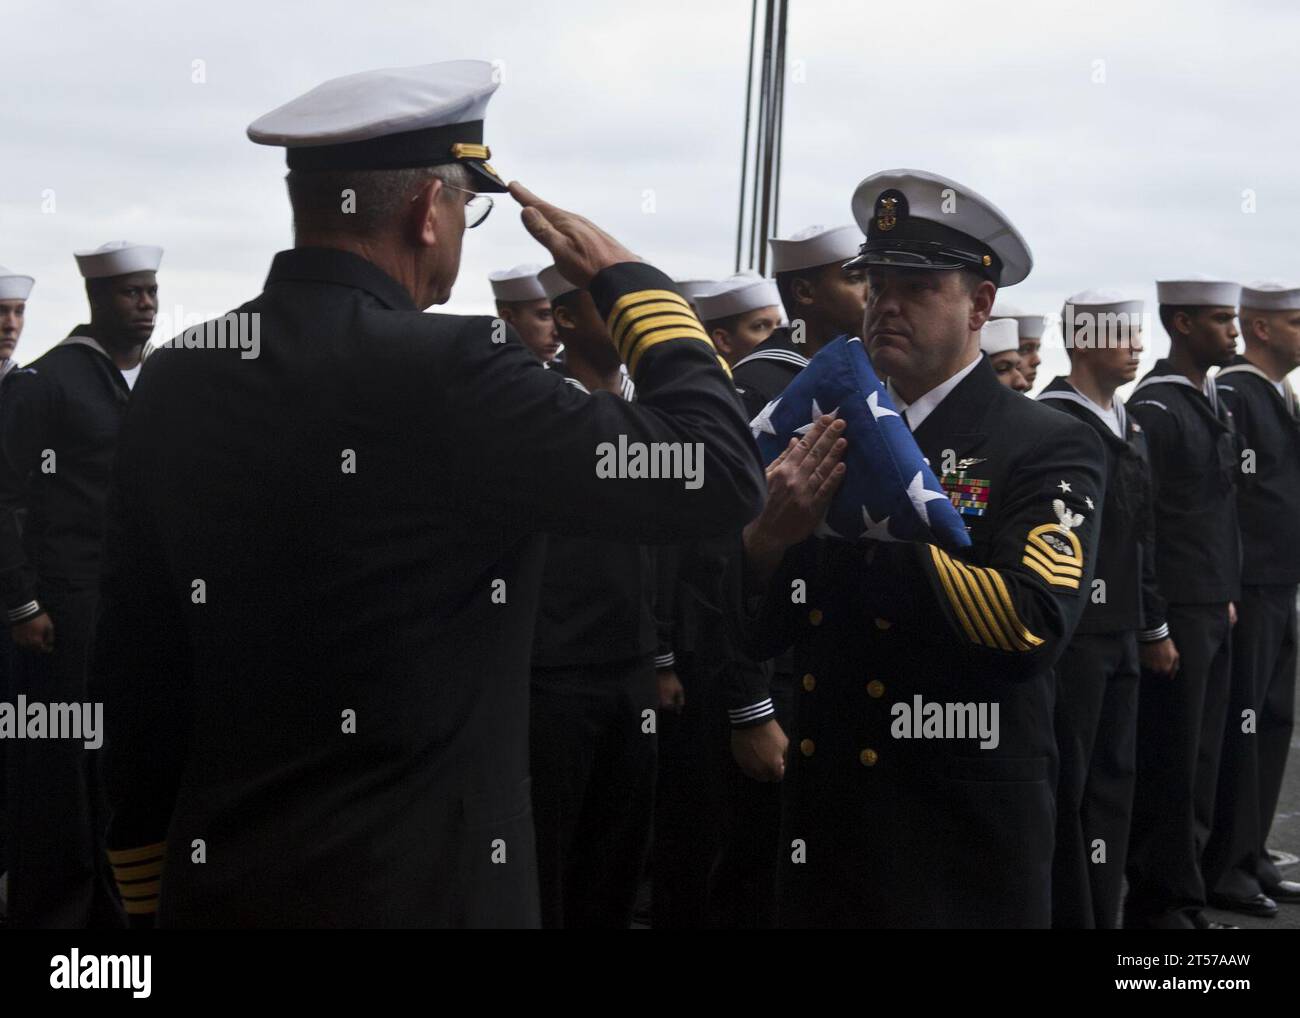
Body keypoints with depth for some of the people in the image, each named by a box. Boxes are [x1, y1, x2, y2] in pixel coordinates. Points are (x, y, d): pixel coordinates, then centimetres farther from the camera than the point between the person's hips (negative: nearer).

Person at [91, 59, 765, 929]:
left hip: (220, 882, 6)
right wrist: (624, 278, -4)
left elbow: (132, 664, 8)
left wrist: (148, 876, 18)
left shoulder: (174, 380, 1)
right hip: (420, 886, -6)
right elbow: (721, 475, -17)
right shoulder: (448, 370, -20)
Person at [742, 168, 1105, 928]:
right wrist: (771, 536, -14)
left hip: (962, 837, -4)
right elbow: (760, 632, 7)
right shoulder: (833, 440, 8)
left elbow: (1037, 622, -21)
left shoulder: (1049, 447, -6)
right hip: (826, 822, 5)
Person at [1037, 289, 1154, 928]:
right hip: (1071, 632, -9)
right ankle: (1069, 915, 8)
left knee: (1112, 780, 14)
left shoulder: (1127, 427, 15)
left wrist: (1151, 617, 16)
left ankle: (1104, 911, 23)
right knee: (1066, 784, -1)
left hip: (1120, 632, 9)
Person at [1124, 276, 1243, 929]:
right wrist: (1154, 630, -17)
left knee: (1200, 761, 12)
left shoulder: (1212, 402, 14)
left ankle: (1182, 894, 21)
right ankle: (1159, 906, 8)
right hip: (1176, 617, -8)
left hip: (1213, 612, 9)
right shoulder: (1155, 409, -14)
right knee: (1168, 769, -1)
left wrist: (1228, 597, 16)